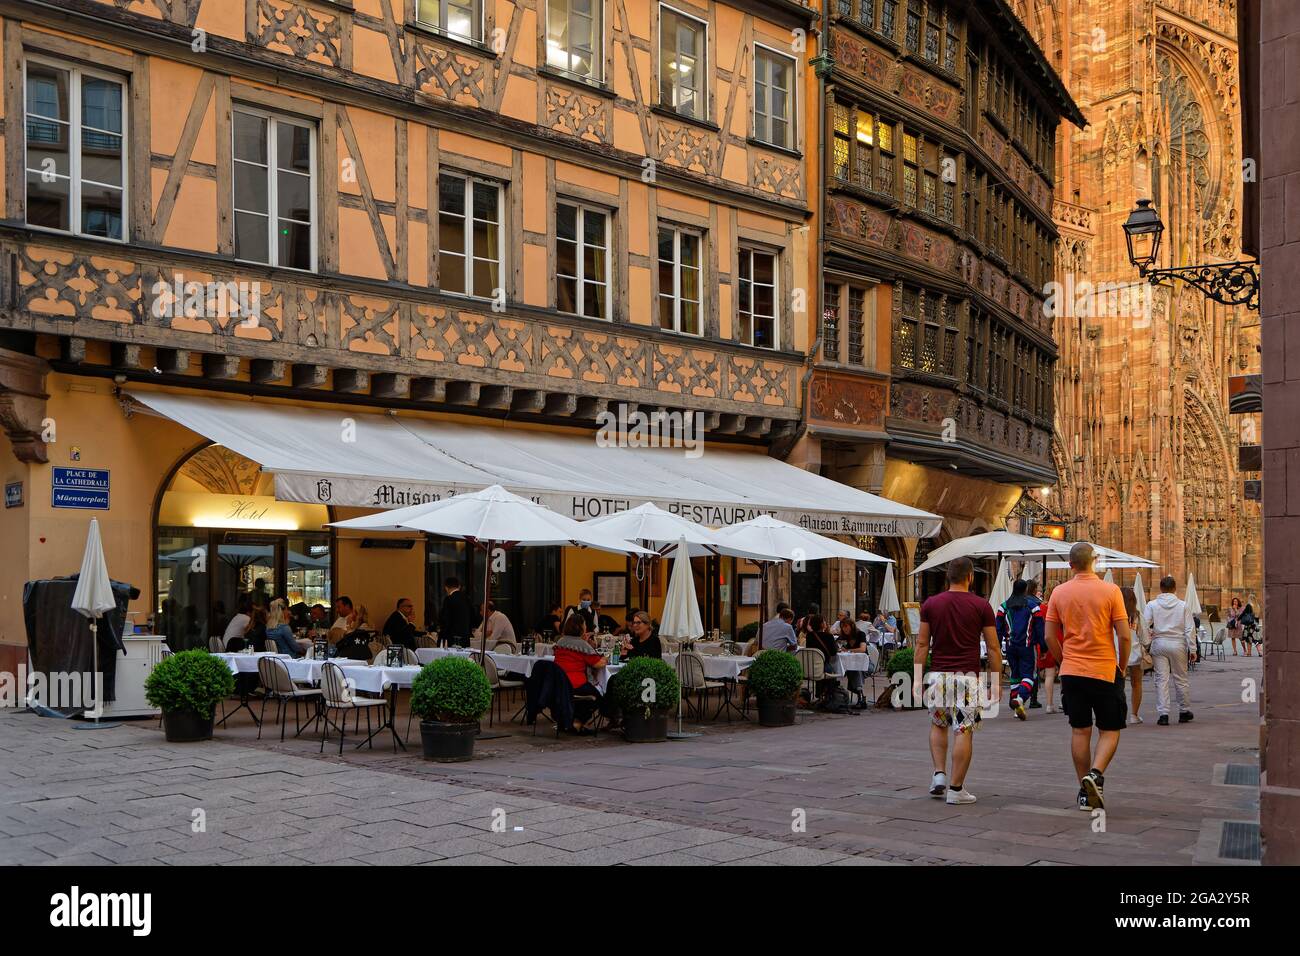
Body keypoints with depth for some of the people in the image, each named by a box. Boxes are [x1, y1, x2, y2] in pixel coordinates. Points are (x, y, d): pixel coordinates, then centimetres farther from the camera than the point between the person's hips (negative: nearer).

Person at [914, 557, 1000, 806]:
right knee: (964, 732, 2)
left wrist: (917, 679, 6)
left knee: (938, 725, 21)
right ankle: (955, 788, 2)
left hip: (938, 674, 3)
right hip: (967, 676, -2)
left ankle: (939, 774, 10)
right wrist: (996, 682, 6)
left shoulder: (931, 604, 2)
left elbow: (922, 644, 2)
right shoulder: (981, 606, -3)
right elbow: (993, 647, -1)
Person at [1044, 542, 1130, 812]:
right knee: (1109, 731, 9)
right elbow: (1124, 635, -8)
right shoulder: (1110, 591, -7)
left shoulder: (1059, 592, 1)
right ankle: (1095, 774, -14)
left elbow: (1050, 636, 2)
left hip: (1071, 672, 3)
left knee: (1080, 731, 10)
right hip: (1104, 671, -2)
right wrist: (1121, 666, 7)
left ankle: (1085, 792, 13)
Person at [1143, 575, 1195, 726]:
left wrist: (1148, 640, 8)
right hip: (1178, 645, 1)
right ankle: (1184, 711, 24)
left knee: (1161, 680, 1)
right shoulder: (1182, 605, -1)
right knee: (1181, 679, 12)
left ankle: (1163, 714, -3)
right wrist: (1192, 649, 3)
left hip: (1159, 644, -1)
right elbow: (1189, 629, -1)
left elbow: (1144, 625, -7)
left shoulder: (1152, 605, -3)